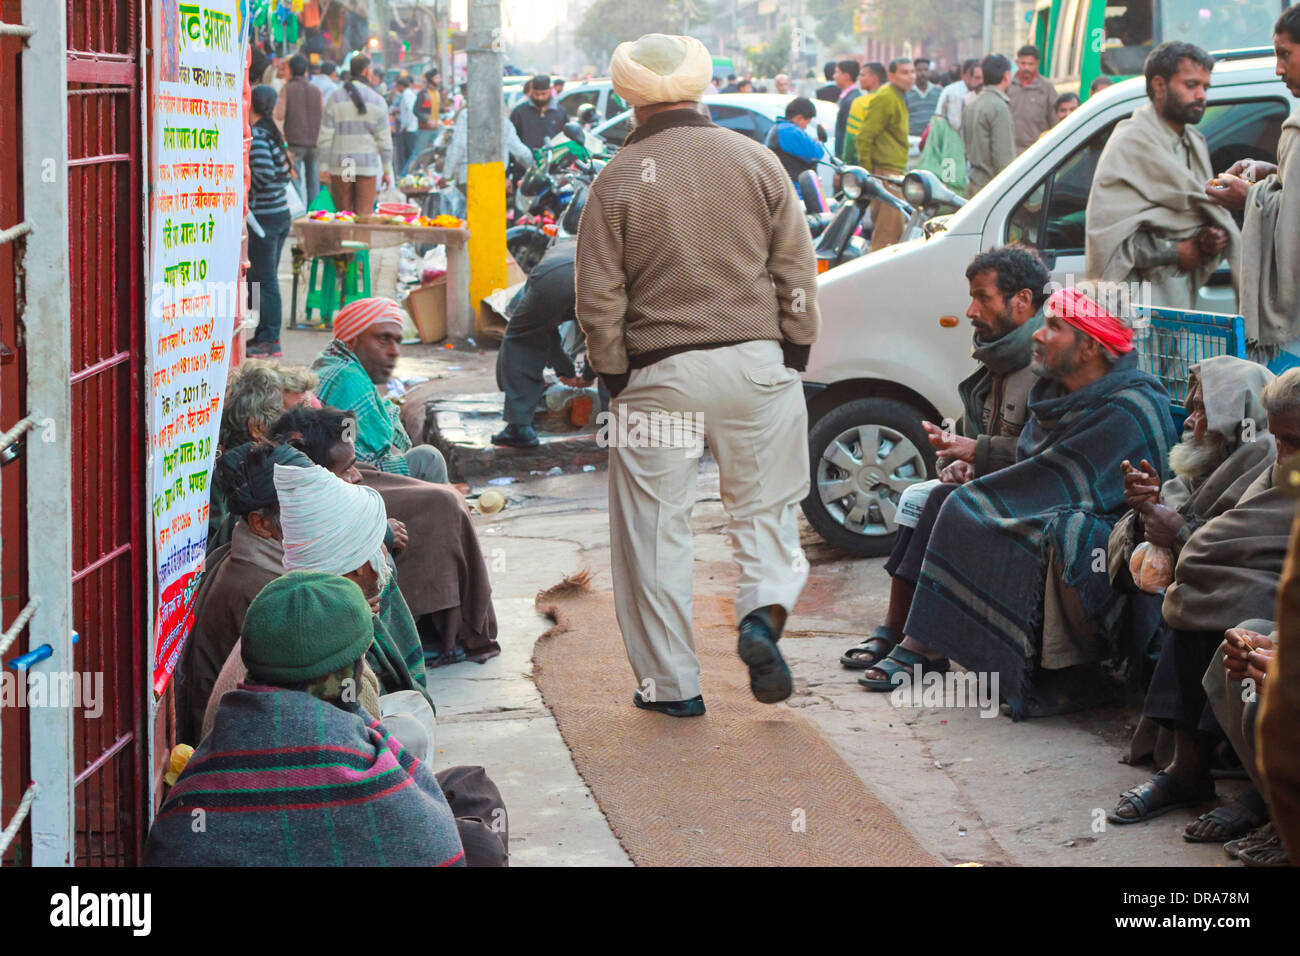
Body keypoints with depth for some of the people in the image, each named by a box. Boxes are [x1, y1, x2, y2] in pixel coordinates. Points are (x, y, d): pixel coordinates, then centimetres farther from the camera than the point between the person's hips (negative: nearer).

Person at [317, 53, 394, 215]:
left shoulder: (335, 98, 0)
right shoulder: (377, 101, -1)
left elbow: (325, 137, -2)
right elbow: (384, 140, 0)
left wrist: (324, 167, 2)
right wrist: (387, 171, 7)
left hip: (340, 165, 1)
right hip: (368, 165, -1)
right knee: (365, 215, -1)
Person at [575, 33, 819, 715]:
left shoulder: (619, 178, -5)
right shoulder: (756, 161, 1)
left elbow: (598, 297, -5)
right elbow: (797, 271, 4)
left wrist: (614, 377, 6)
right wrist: (794, 354, 12)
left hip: (660, 372, -2)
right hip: (757, 362, 2)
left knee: (655, 527, 7)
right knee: (766, 504, 15)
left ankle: (670, 682, 11)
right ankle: (764, 610, -11)